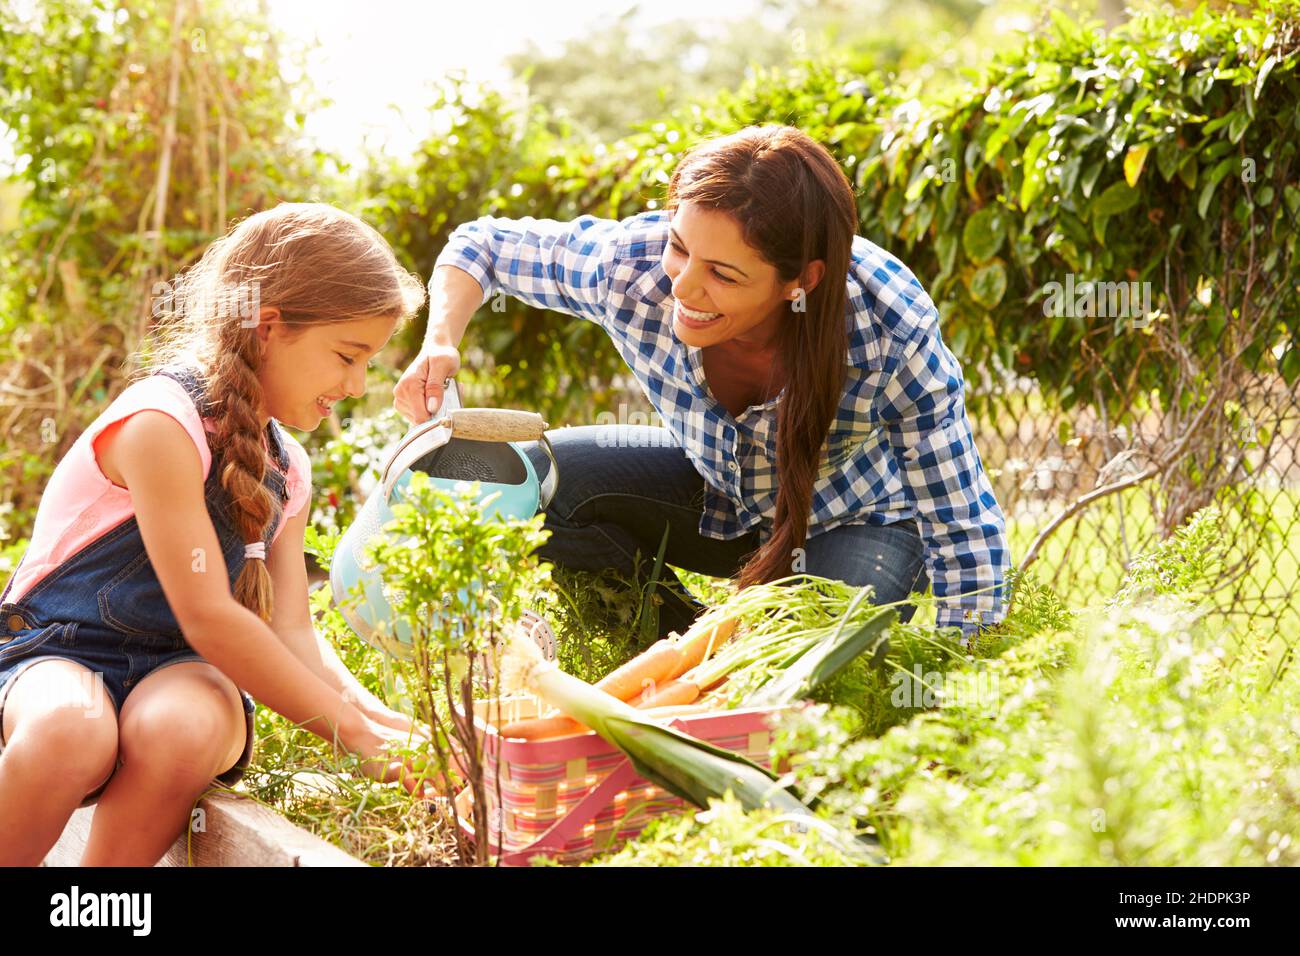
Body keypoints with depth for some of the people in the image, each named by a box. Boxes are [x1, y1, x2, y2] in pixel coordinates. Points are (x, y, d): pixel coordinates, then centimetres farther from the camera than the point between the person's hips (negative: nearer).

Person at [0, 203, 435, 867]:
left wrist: (388, 725, -11)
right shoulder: (160, 424, -18)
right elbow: (208, 618, -22)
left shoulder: (288, 471, 10)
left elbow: (294, 637, 6)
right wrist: (354, 735, -18)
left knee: (184, 729, -33)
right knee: (70, 731, -41)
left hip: (178, 672, 5)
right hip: (56, 653, -5)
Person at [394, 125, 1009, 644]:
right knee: (540, 478, -21)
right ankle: (686, 640, 2)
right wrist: (440, 342, -30)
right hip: (714, 493, 3)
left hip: (854, 520, -3)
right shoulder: (629, 265, -30)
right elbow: (480, 243, -10)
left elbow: (965, 535, -27)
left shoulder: (890, 330, -36)